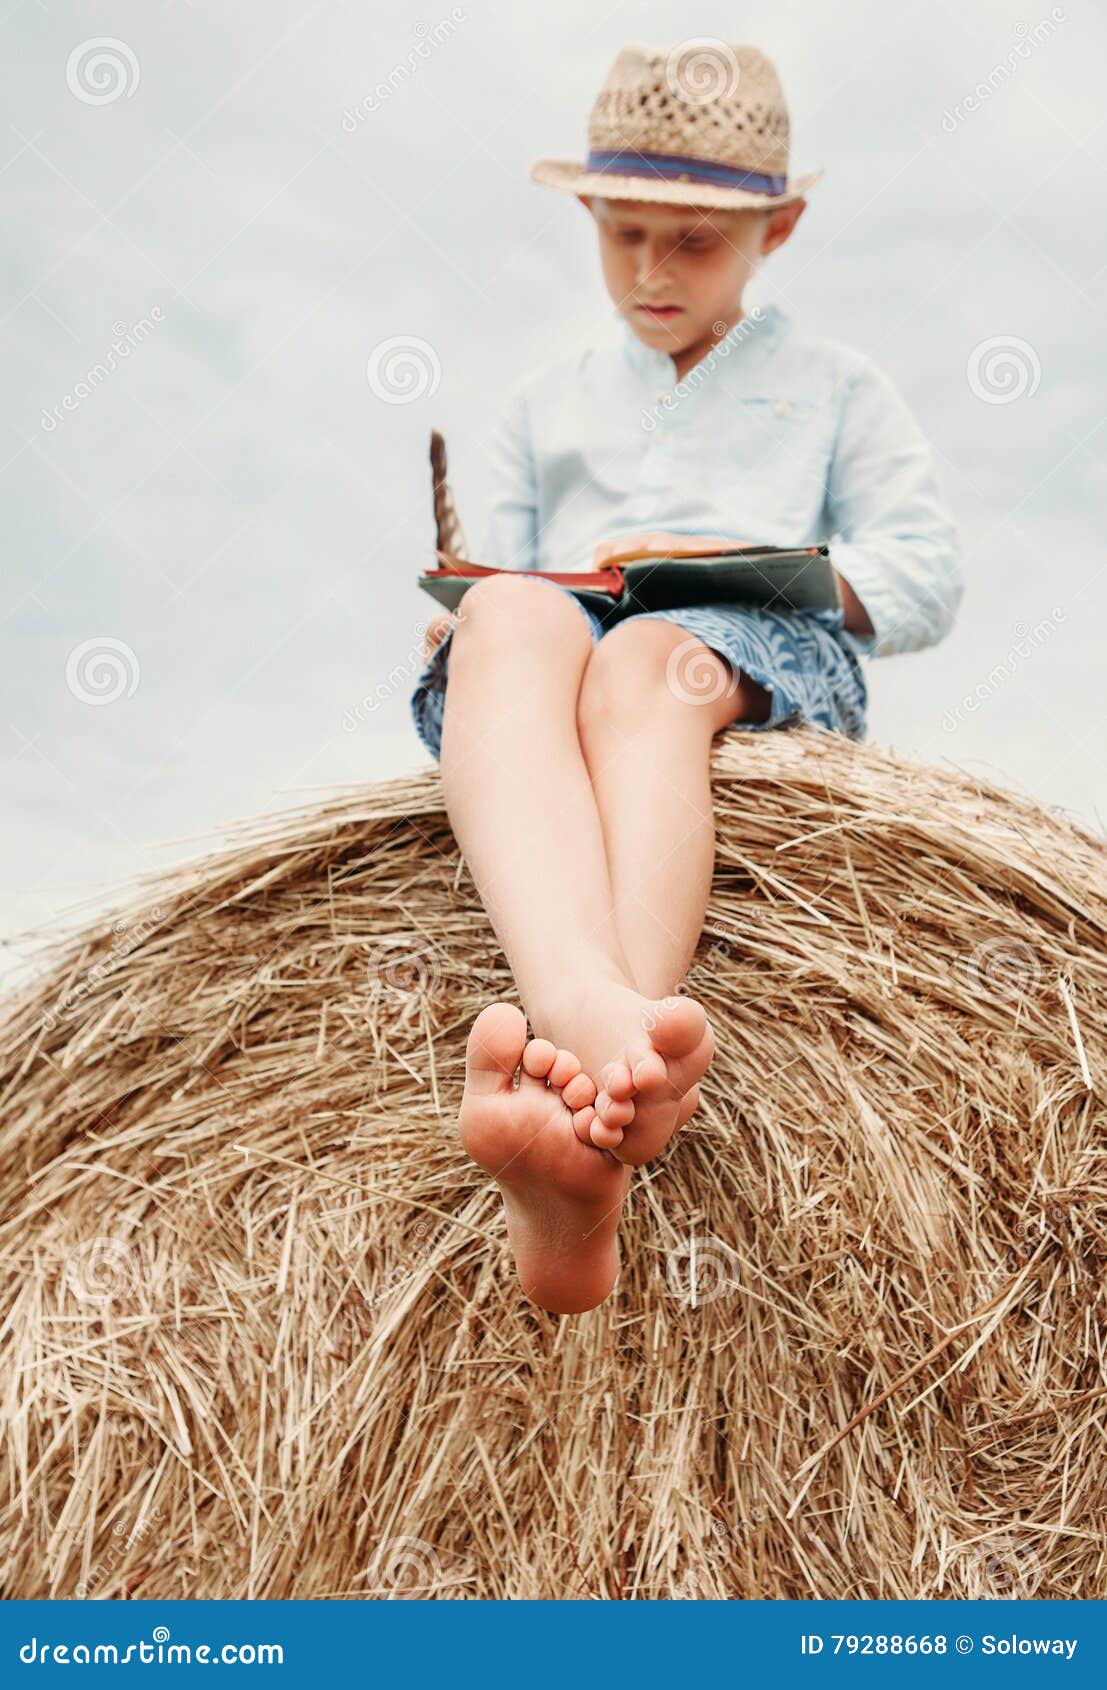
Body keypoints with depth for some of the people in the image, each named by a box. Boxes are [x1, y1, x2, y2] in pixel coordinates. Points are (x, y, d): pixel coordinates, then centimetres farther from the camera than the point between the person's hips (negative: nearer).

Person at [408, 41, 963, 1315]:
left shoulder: (834, 389, 26)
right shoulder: (546, 403, 36)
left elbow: (924, 581, 13)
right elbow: (502, 571, 30)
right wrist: (462, 616, 4)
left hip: (759, 664, -2)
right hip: (546, 656, 2)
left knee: (640, 665, -41)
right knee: (507, 617, -37)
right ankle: (597, 1015, -67)